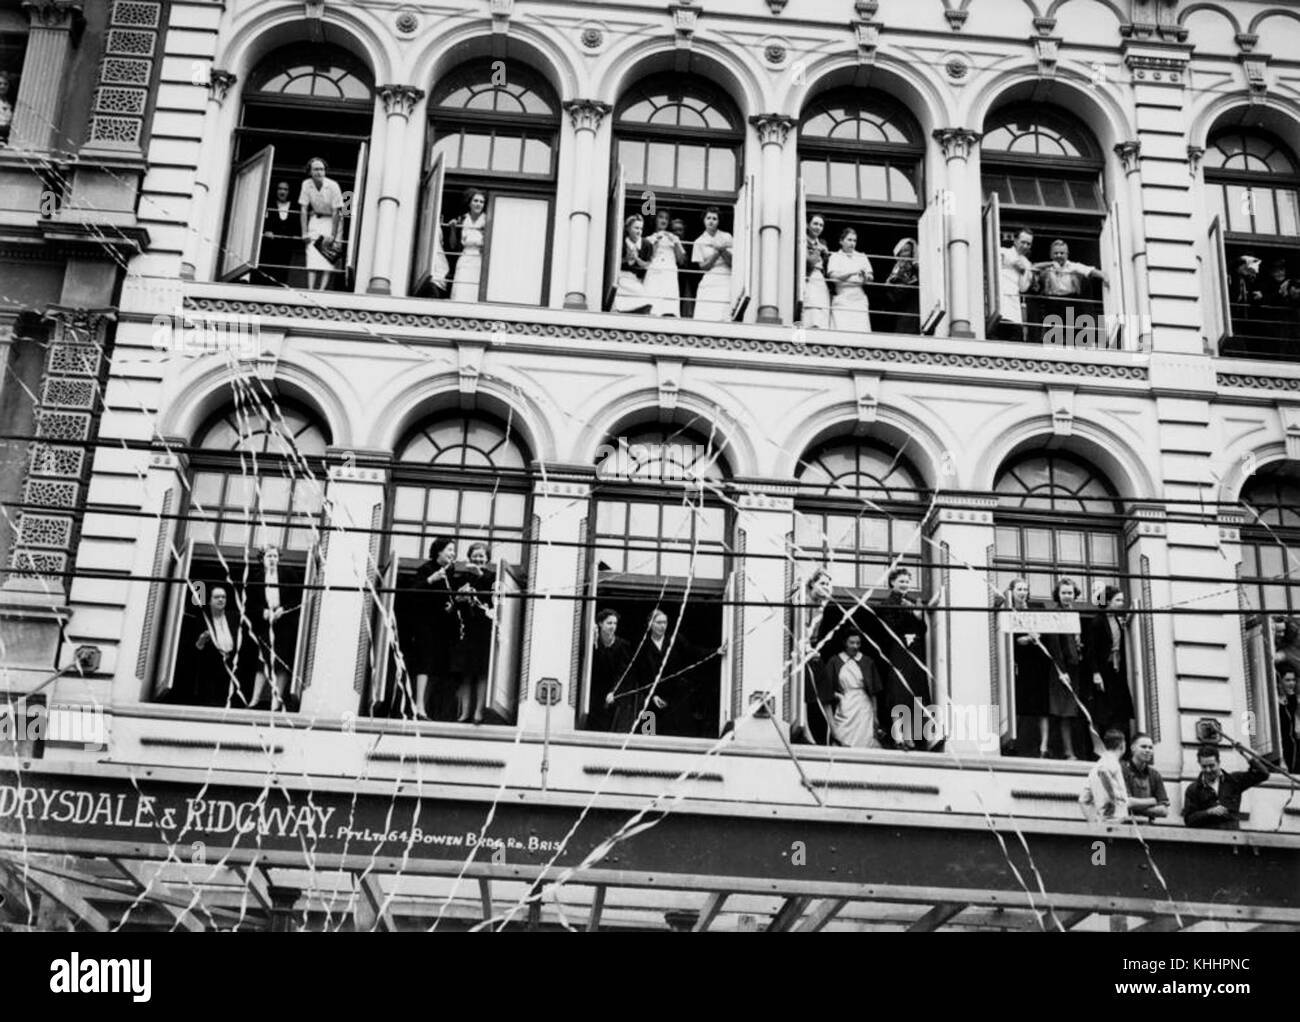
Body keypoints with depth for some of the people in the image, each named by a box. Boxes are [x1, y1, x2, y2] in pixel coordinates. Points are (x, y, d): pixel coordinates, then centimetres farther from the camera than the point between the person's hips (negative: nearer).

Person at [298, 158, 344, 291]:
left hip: (331, 221, -3)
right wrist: (305, 233, -10)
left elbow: (336, 212, -18)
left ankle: (322, 288, -17)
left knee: (328, 257, -14)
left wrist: (333, 235, -20)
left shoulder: (332, 186, -21)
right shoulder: (306, 184, -10)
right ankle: (310, 289, -13)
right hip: (315, 219, 3)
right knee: (312, 255, -8)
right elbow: (304, 209, -5)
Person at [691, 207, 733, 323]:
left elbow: (732, 262, 4)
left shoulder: (726, 237, 10)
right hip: (708, 284, 0)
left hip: (726, 283, 0)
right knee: (703, 318, -13)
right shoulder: (699, 242, 9)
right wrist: (717, 253, -9)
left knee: (723, 319, -14)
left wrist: (723, 250, -13)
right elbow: (703, 266, 3)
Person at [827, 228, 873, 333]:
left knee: (861, 330, -8)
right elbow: (833, 276, -7)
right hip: (842, 299, -3)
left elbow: (871, 278, 11)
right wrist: (852, 273, -19)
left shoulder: (862, 257, 17)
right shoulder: (835, 257, 8)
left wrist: (865, 276, -13)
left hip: (859, 299, 3)